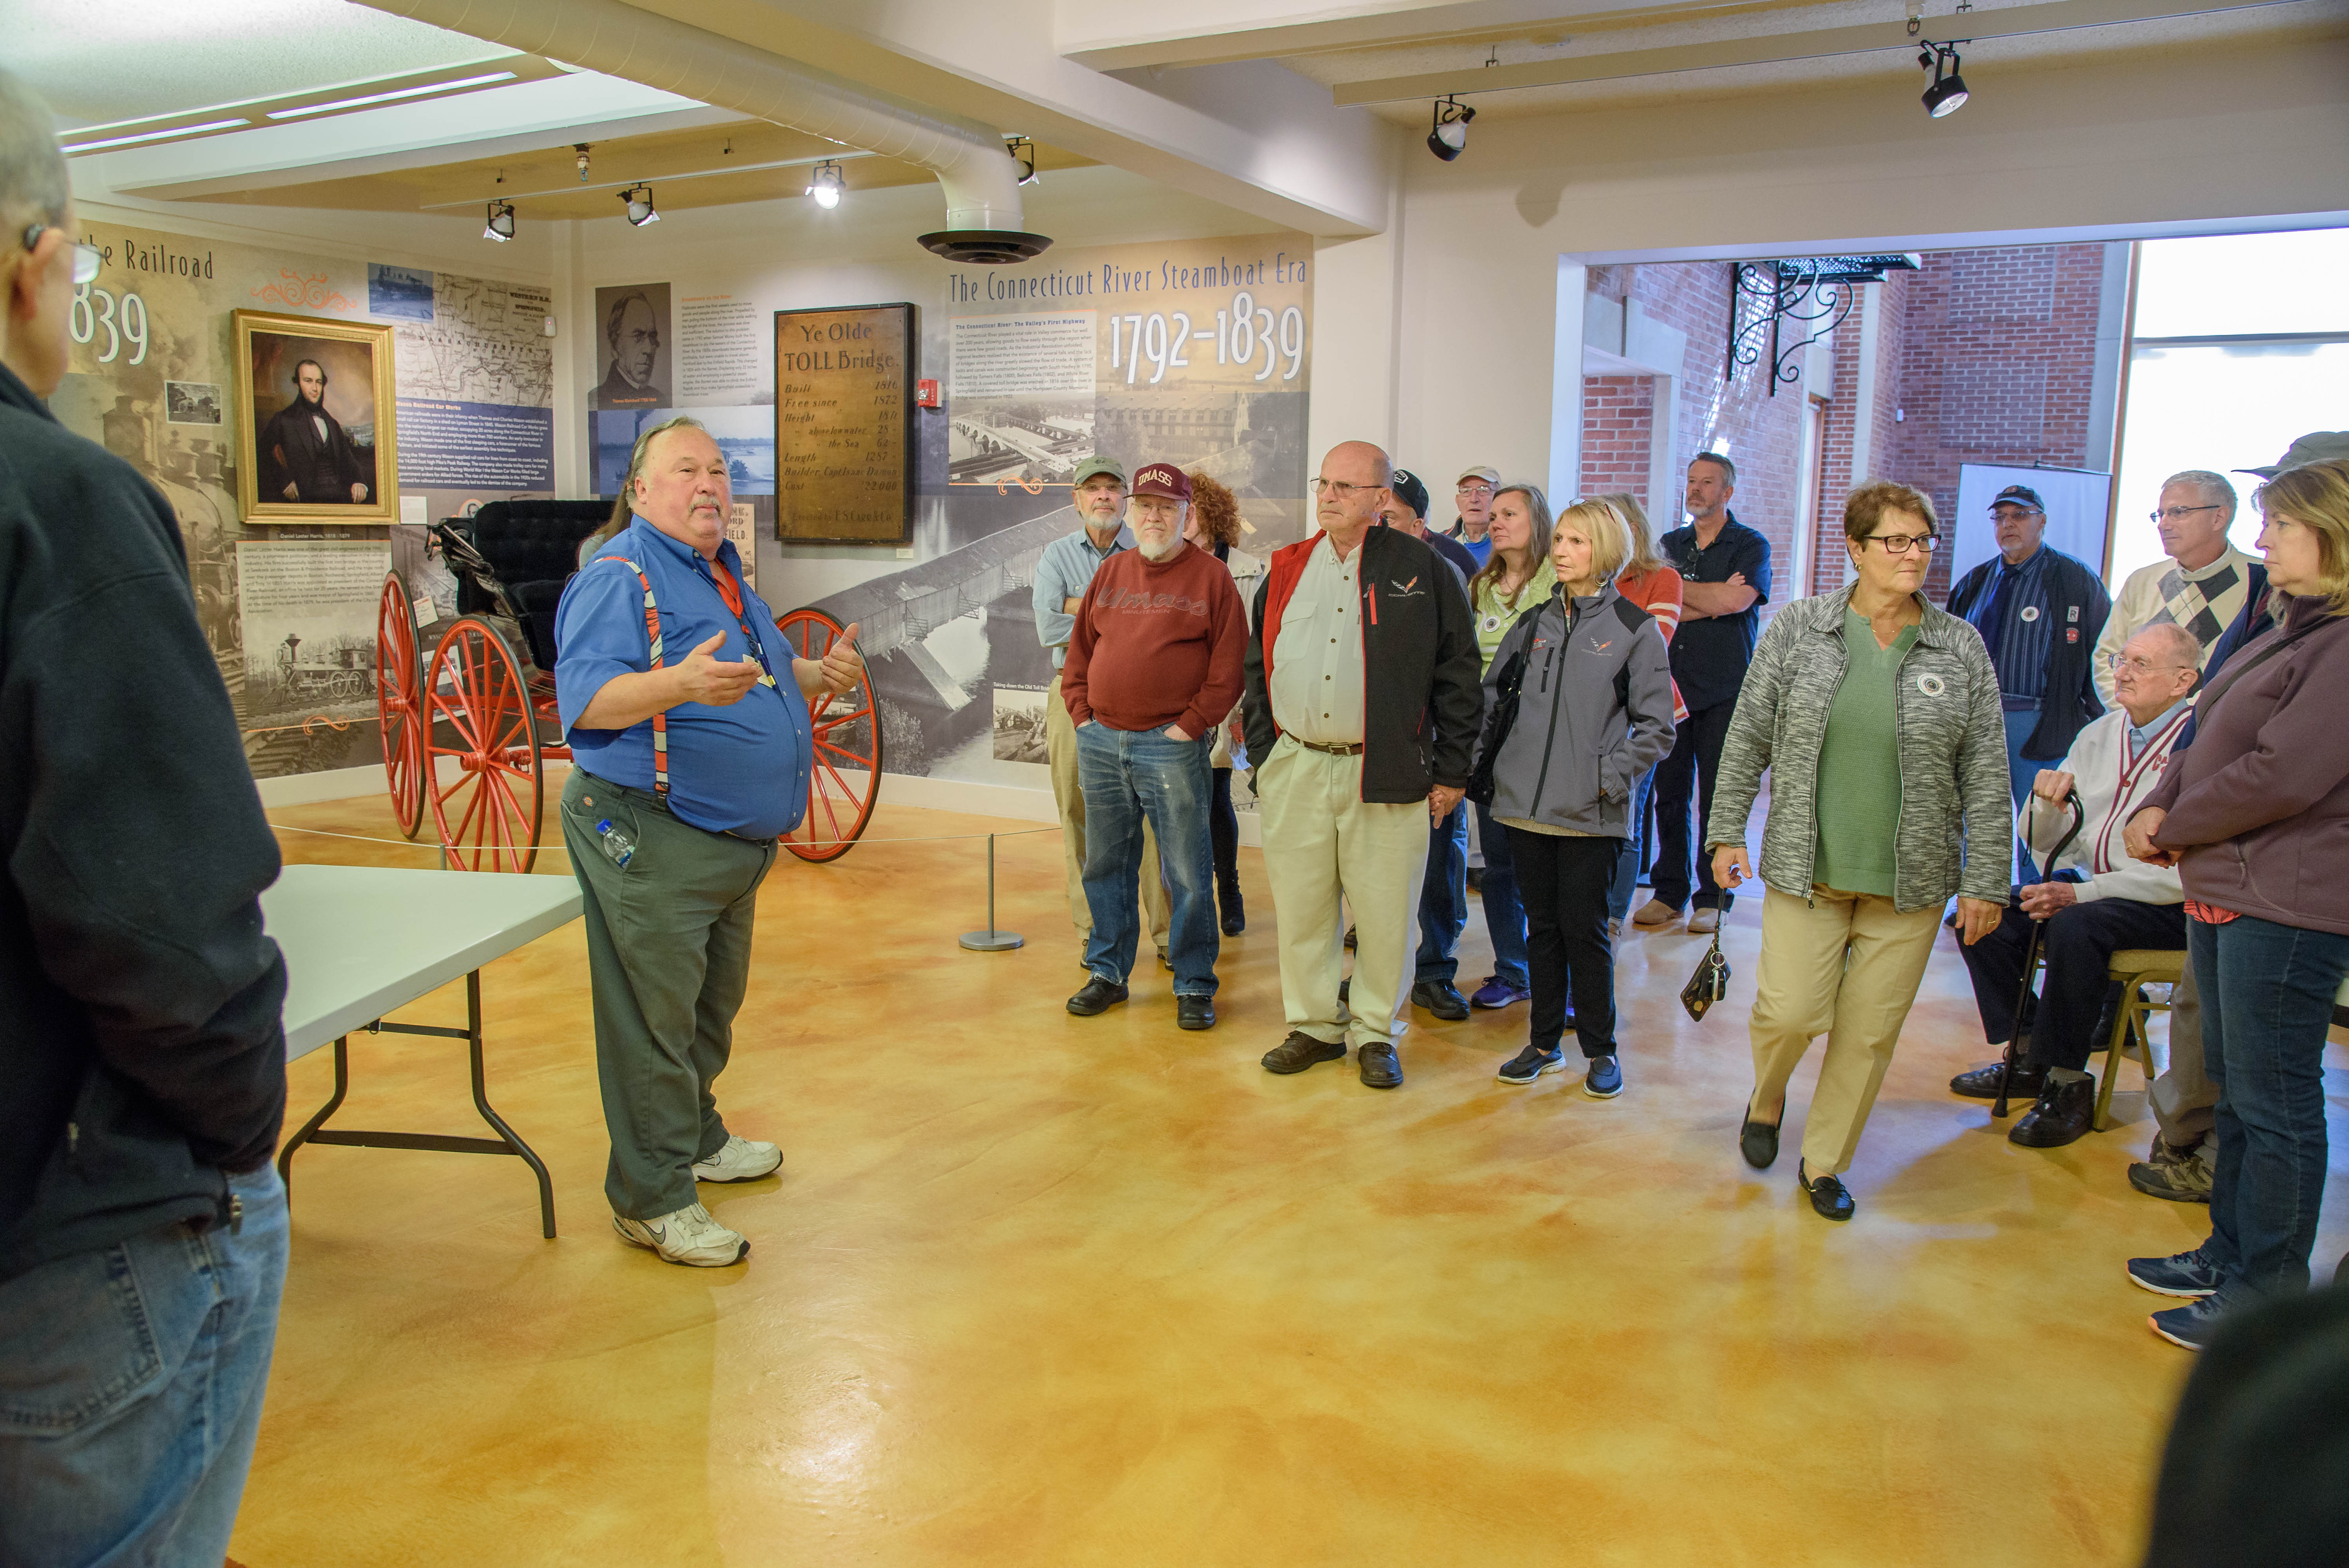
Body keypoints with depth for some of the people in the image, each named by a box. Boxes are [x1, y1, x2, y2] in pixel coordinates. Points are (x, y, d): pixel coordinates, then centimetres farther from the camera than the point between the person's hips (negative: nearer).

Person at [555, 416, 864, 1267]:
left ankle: (699, 1138, 39)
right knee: (654, 1019, -2)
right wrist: (681, 684, -42)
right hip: (650, 840, -9)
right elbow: (585, 697, -25)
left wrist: (819, 674, 7)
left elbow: (761, 678, 27)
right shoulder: (619, 577, -13)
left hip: (737, 842, 9)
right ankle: (652, 1198, 8)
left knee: (712, 1007, 21)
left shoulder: (724, 575, 16)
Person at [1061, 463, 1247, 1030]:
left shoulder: (1210, 577, -1)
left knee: (1189, 872, 0)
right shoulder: (1110, 573, 13)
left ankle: (1195, 986, 11)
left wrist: (1193, 724, -10)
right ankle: (1108, 972, 25)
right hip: (1101, 743, 5)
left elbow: (1230, 664, -5)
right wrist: (1082, 713, 6)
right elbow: (1080, 651, 17)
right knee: (1106, 865, 12)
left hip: (1172, 746, -4)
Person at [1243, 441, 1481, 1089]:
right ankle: (1314, 1024, 25)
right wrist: (1262, 756, 10)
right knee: (1299, 905, 10)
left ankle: (1374, 1033, 21)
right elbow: (1259, 669, 16)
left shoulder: (1421, 570, -2)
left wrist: (1451, 772, -2)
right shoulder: (1286, 571, 10)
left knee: (1383, 908, 4)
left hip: (1385, 771, -3)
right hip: (1295, 769, 4)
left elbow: (1458, 675, 0)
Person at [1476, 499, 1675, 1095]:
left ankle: (1601, 1050, 17)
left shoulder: (1635, 630, -2)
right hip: (1526, 801, 4)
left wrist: (1611, 777, -9)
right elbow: (1492, 694, 19)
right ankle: (1545, 1043, 23)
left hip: (1592, 813, -4)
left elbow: (1656, 727, -1)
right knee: (1542, 926, 11)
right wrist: (1473, 758, 9)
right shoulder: (1534, 624, 10)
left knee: (1585, 929, 1)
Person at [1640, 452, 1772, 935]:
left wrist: (1677, 589, -4)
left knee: (1718, 797, -2)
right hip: (1670, 685, 4)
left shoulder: (1751, 546, 3)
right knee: (1669, 791, 5)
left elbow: (1737, 599, -16)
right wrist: (1712, 600, -10)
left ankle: (1713, 898, 9)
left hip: (1724, 692, -3)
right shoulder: (1671, 545, 15)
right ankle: (1670, 892, 15)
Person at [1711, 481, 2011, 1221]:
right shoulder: (1798, 628, 0)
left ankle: (1824, 1162, 26)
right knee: (1792, 1012, -8)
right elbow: (1747, 737, 4)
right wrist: (1728, 833, 1)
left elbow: (1986, 776, 3)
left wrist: (1986, 882, 1)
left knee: (1871, 1032, 6)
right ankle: (1767, 1098, 27)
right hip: (1806, 869, -1)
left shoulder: (1962, 649, 2)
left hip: (1910, 881, 1)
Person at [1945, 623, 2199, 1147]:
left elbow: (2184, 874, -21)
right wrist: (2047, 804, -13)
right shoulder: (2099, 735, 8)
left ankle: (2067, 1084, -16)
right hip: (2084, 883, 7)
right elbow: (2040, 841, 10)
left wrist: (2080, 893, -25)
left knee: (2075, 927, -34)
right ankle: (2025, 1057, 3)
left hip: (2165, 907, -7)